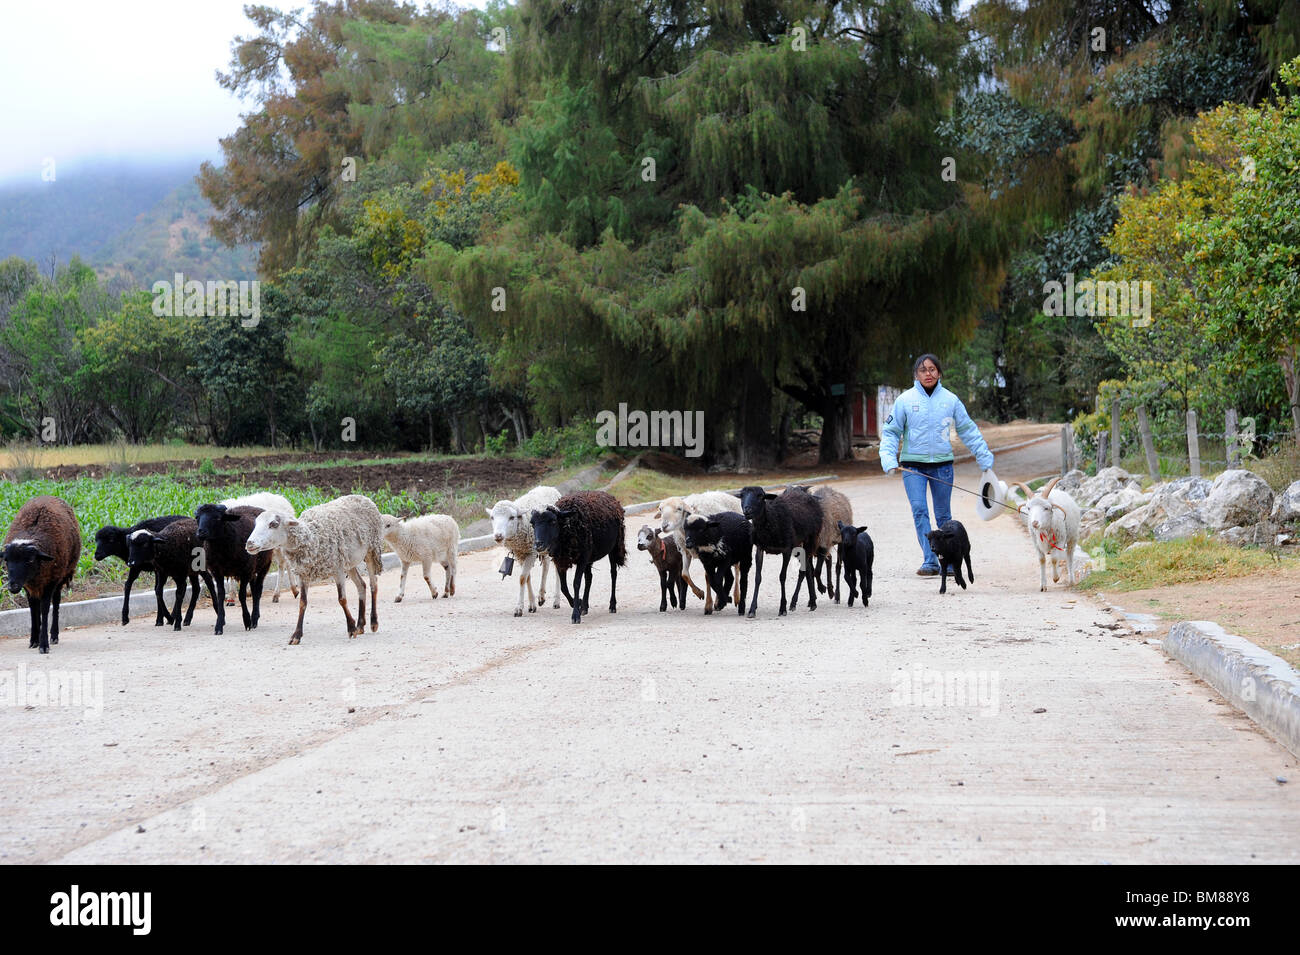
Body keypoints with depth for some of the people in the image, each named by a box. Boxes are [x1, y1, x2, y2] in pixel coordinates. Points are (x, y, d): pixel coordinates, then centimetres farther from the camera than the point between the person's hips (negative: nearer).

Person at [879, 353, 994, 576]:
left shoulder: (950, 399, 4)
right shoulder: (905, 400, -1)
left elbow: (968, 430, 12)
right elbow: (891, 432, 3)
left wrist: (984, 456, 11)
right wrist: (888, 459, -11)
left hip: (942, 463, 2)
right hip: (913, 464, -2)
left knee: (944, 514, 8)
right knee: (919, 511, -14)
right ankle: (929, 562, -15)